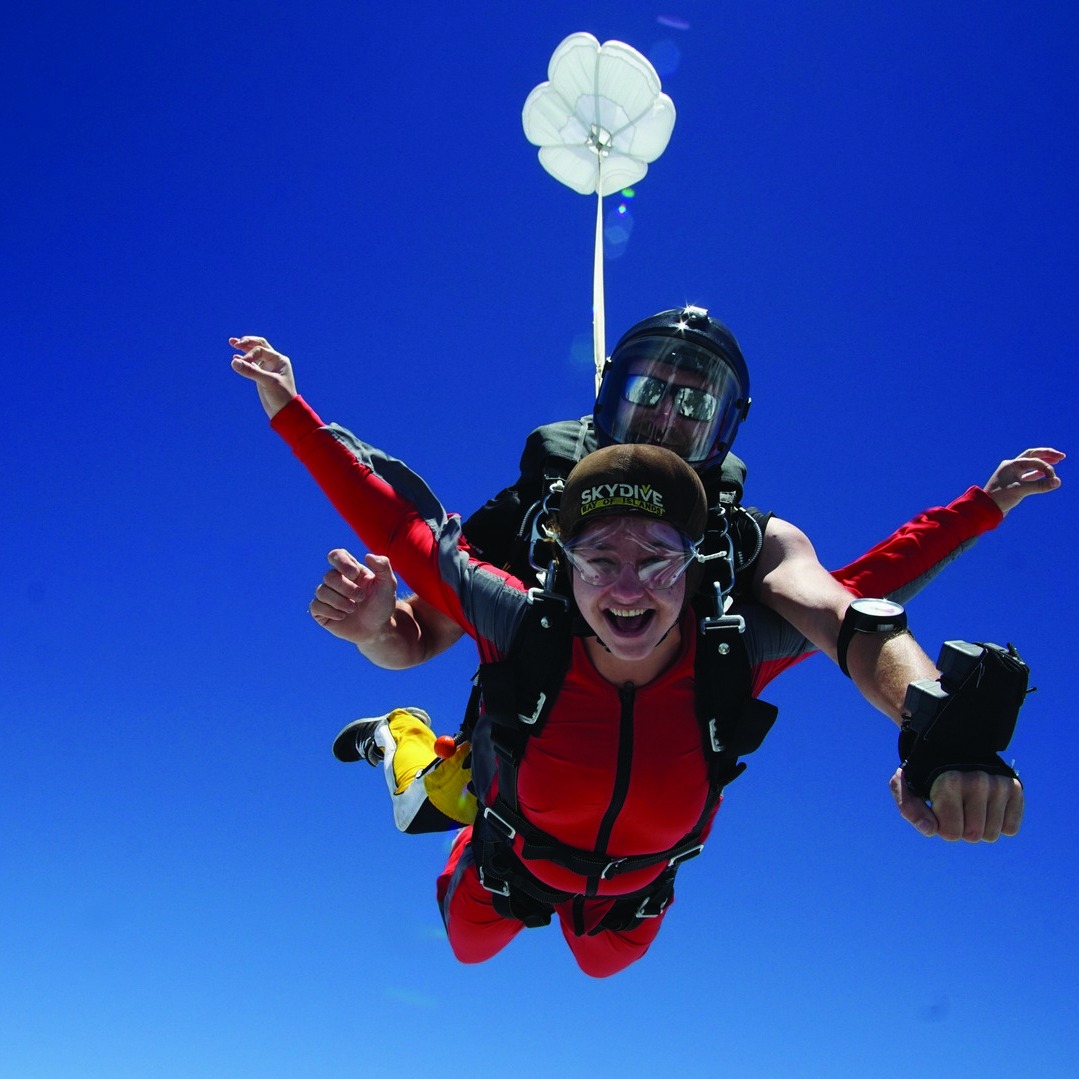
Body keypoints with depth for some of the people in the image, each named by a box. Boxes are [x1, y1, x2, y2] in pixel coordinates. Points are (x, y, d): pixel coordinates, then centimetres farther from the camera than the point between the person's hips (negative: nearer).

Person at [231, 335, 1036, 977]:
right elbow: (402, 525, -35)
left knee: (602, 965, 36)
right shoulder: (525, 629, -42)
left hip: (633, 893, 1)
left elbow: (856, 613, -46)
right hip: (513, 864, -1)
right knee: (468, 948, 34)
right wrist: (291, 412, -35)